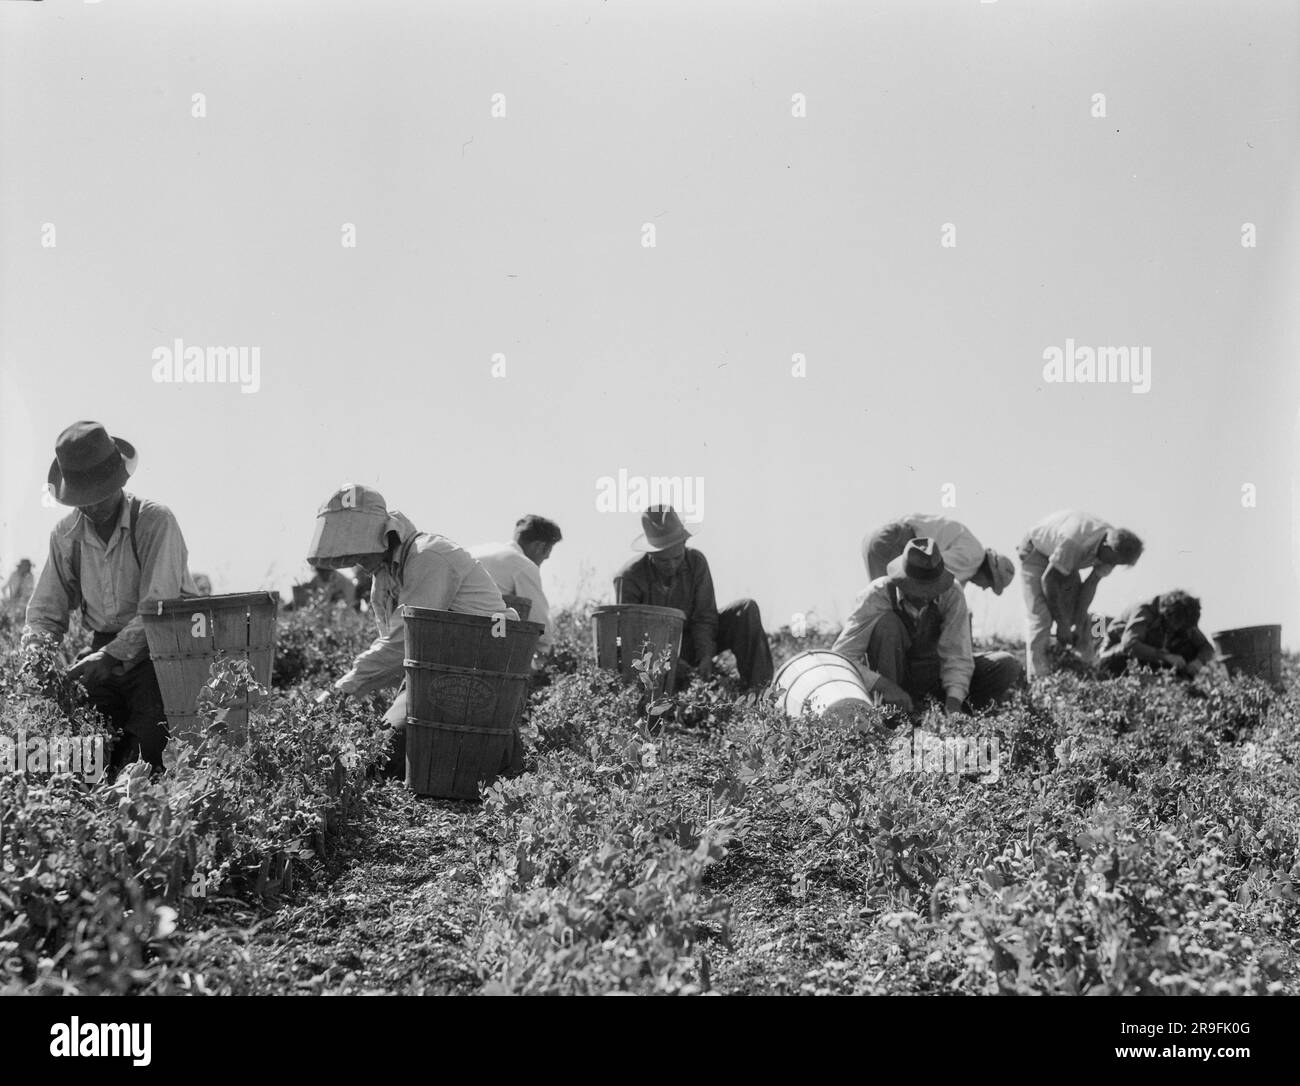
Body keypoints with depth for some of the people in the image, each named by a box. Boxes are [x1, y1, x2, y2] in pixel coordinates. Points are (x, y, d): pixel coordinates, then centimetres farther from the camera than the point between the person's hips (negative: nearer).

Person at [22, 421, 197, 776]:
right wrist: (36, 651, -12)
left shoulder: (155, 521, -12)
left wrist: (113, 655, -29)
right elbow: (45, 610, 10)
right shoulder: (66, 534, 5)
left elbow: (158, 608, -19)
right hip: (105, 649, 5)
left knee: (149, 742, -24)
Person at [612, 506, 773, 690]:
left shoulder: (696, 562, -10)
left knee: (746, 609, -16)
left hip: (691, 643, 3)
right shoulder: (629, 578, -21)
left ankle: (757, 687, -21)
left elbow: (705, 617, -11)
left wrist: (705, 657, -28)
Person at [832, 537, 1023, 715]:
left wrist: (953, 702, -36)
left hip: (934, 671, 2)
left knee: (1007, 666, -18)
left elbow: (956, 654, -21)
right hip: (892, 675, -2)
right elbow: (841, 655, -29)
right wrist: (884, 686, -42)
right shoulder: (877, 596, -25)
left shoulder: (952, 593, -19)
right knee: (886, 623, -33)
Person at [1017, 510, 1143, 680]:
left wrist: (1078, 624, -18)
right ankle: (1039, 676, -20)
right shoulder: (1075, 540, -40)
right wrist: (1063, 625, -25)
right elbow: (1048, 580, -31)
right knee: (1040, 615, -17)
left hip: (1066, 559, 7)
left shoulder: (1113, 549, -20)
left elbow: (1090, 585, -13)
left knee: (1079, 612, -2)